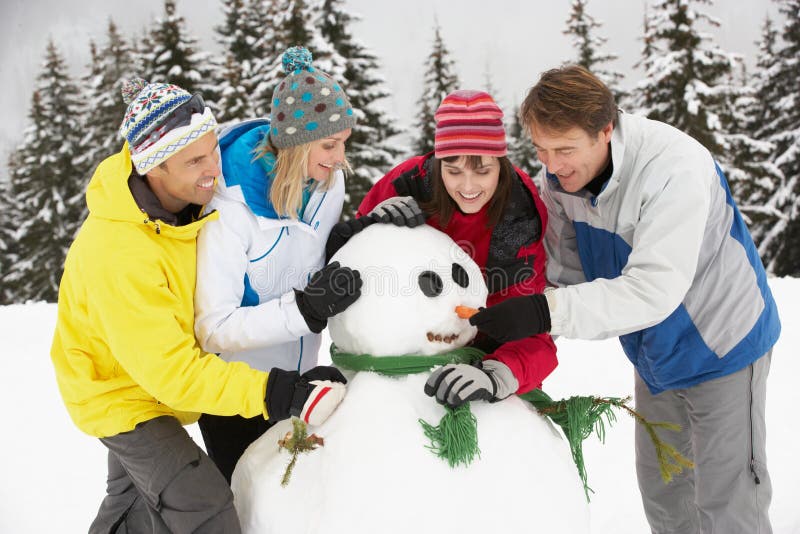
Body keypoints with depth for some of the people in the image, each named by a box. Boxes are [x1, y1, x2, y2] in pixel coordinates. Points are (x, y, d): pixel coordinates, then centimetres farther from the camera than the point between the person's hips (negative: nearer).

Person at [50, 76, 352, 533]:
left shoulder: (189, 196, -16)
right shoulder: (115, 253, -38)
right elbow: (169, 369, -36)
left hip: (161, 385, 8)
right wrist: (269, 394, -41)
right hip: (119, 393, -8)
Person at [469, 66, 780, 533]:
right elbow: (563, 269, -8)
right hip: (655, 352, 7)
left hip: (721, 343, -6)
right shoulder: (561, 171, -12)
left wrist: (549, 313, -47)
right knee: (661, 488, 19)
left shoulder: (675, 167, -33)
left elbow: (655, 289, -40)